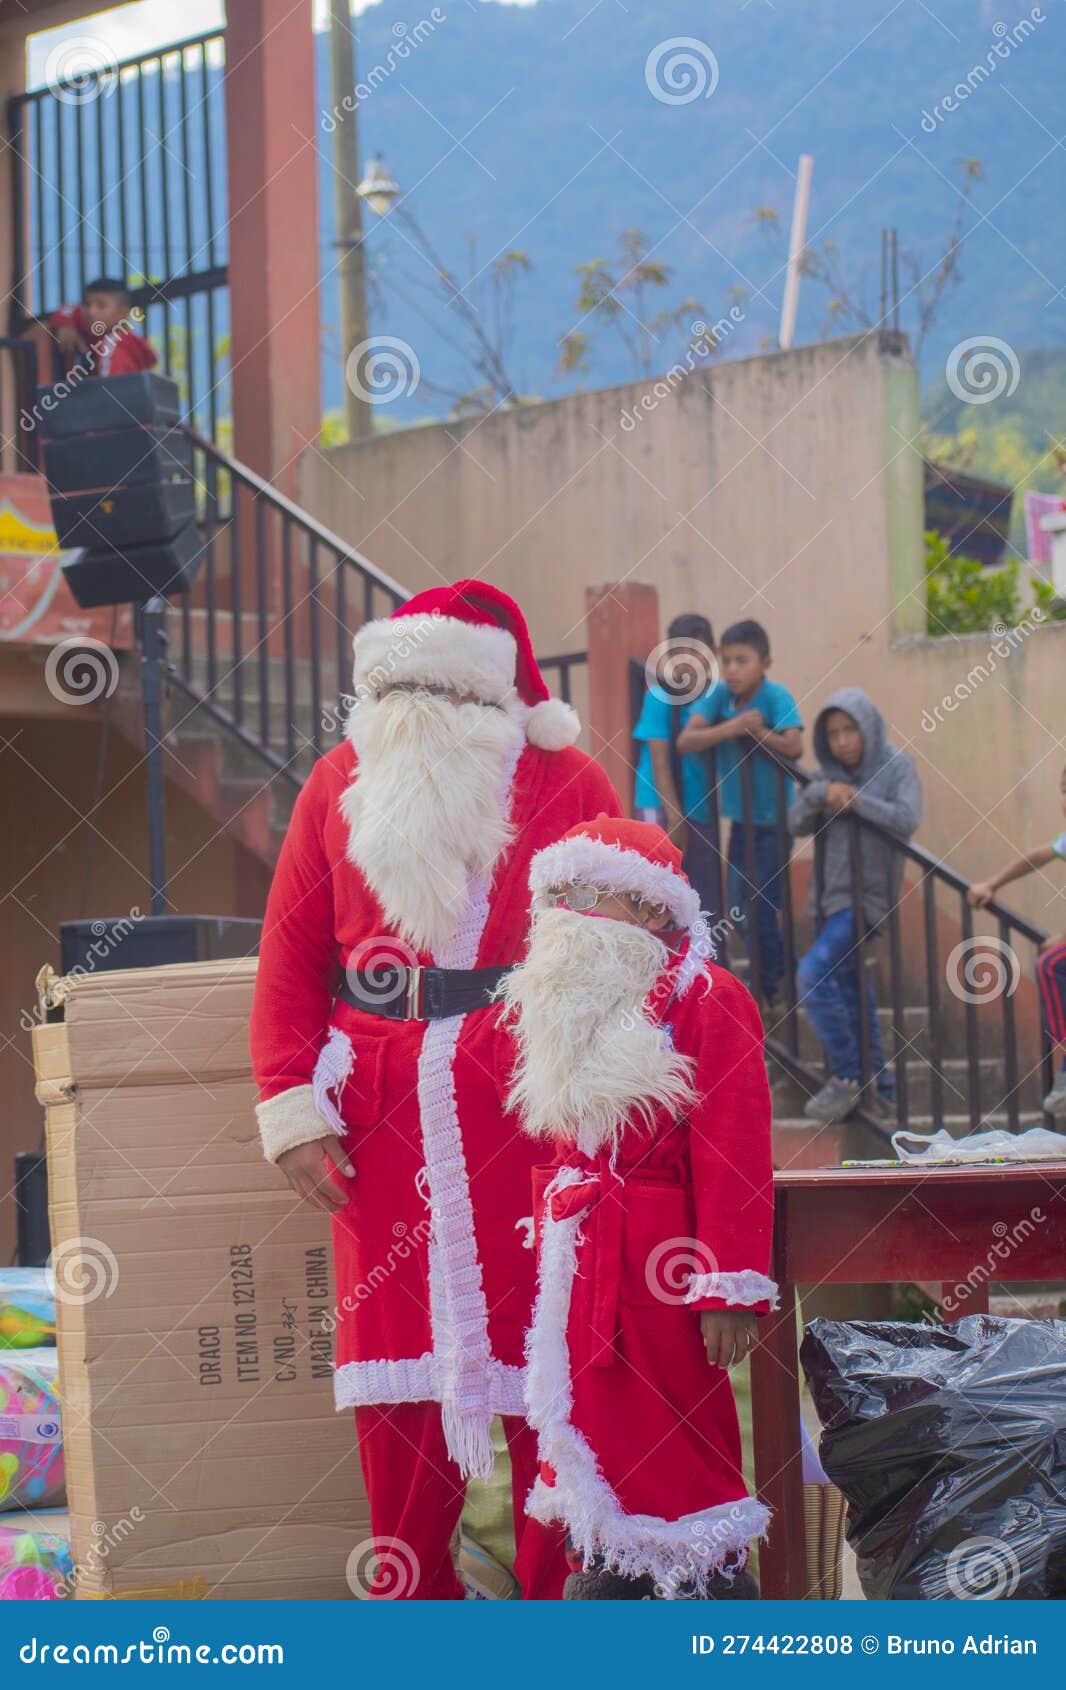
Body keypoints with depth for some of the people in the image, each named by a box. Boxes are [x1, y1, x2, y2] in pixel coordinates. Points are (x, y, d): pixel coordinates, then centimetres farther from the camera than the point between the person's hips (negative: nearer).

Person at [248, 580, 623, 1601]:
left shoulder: (565, 783, 2)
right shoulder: (342, 781, 9)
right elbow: (289, 952, 7)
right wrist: (291, 1110, -2)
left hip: (529, 1112, -2)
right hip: (383, 1122, 2)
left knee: (537, 1346, 2)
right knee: (396, 1345, 5)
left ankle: (557, 1590, 15)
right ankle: (412, 1589, 17)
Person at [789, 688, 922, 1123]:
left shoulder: (897, 766, -5)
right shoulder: (828, 771, 9)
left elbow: (907, 820, -19)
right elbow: (797, 822, 0)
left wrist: (855, 799, -18)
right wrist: (820, 794, -17)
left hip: (867, 895, -7)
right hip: (829, 892, 7)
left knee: (813, 975, -21)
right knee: (850, 993, 10)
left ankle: (845, 1077, -12)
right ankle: (881, 1087, 19)